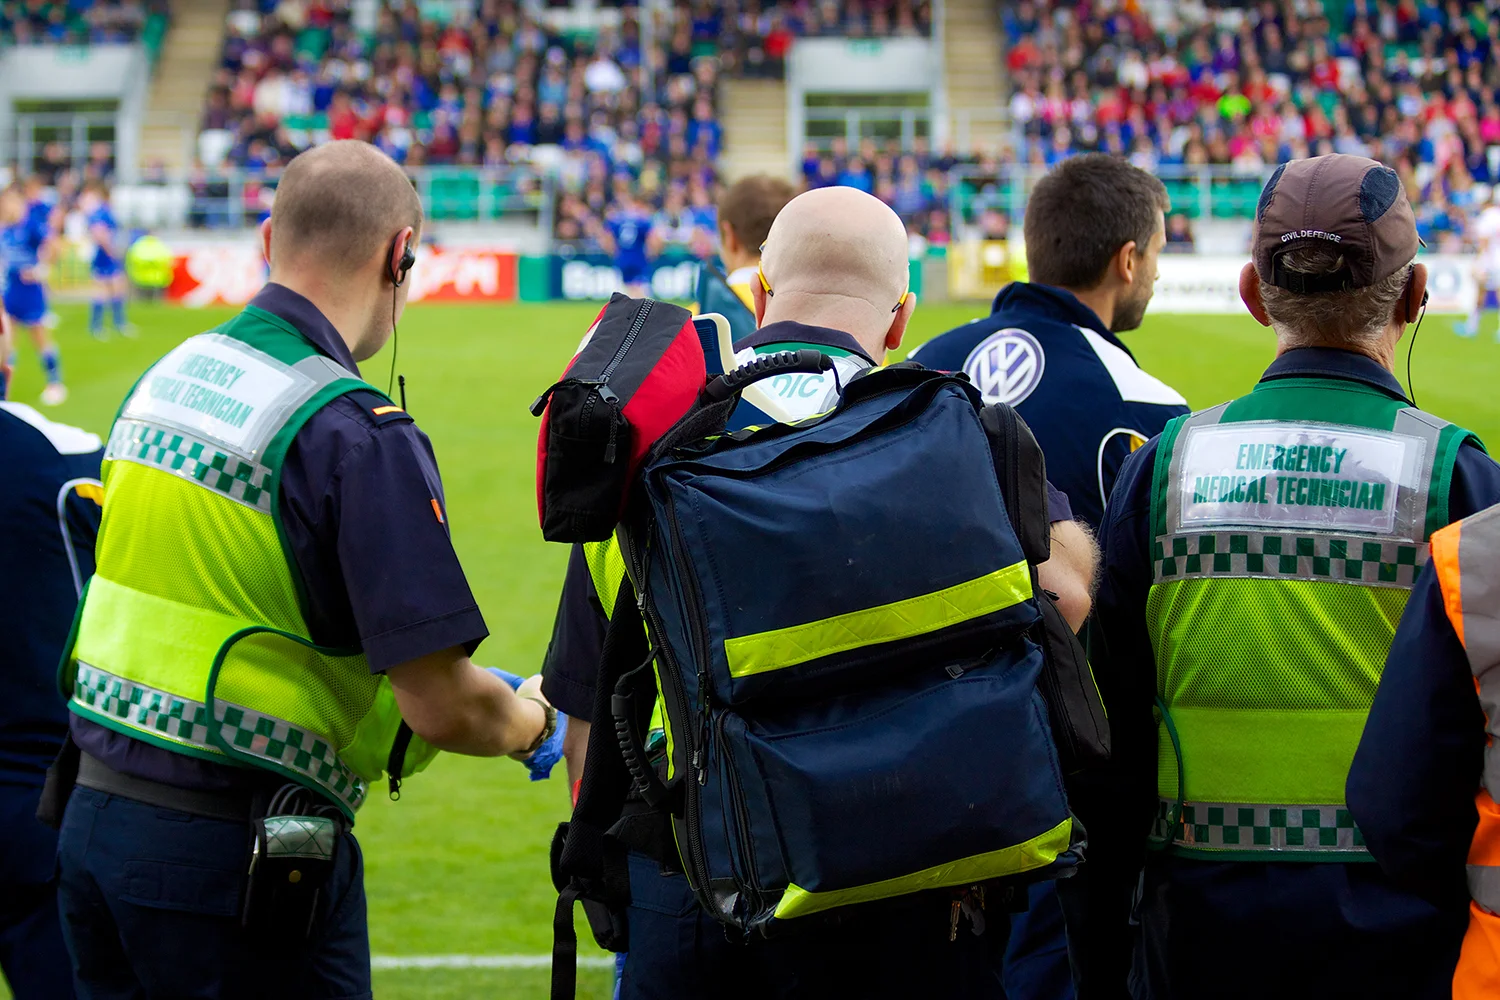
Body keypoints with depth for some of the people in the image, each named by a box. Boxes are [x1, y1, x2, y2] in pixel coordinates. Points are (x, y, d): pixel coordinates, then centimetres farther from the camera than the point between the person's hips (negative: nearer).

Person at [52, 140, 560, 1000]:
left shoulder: (166, 375, 7)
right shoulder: (358, 435, -17)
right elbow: (442, 708, -18)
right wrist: (533, 721, 5)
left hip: (95, 821, 8)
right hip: (231, 854, -8)